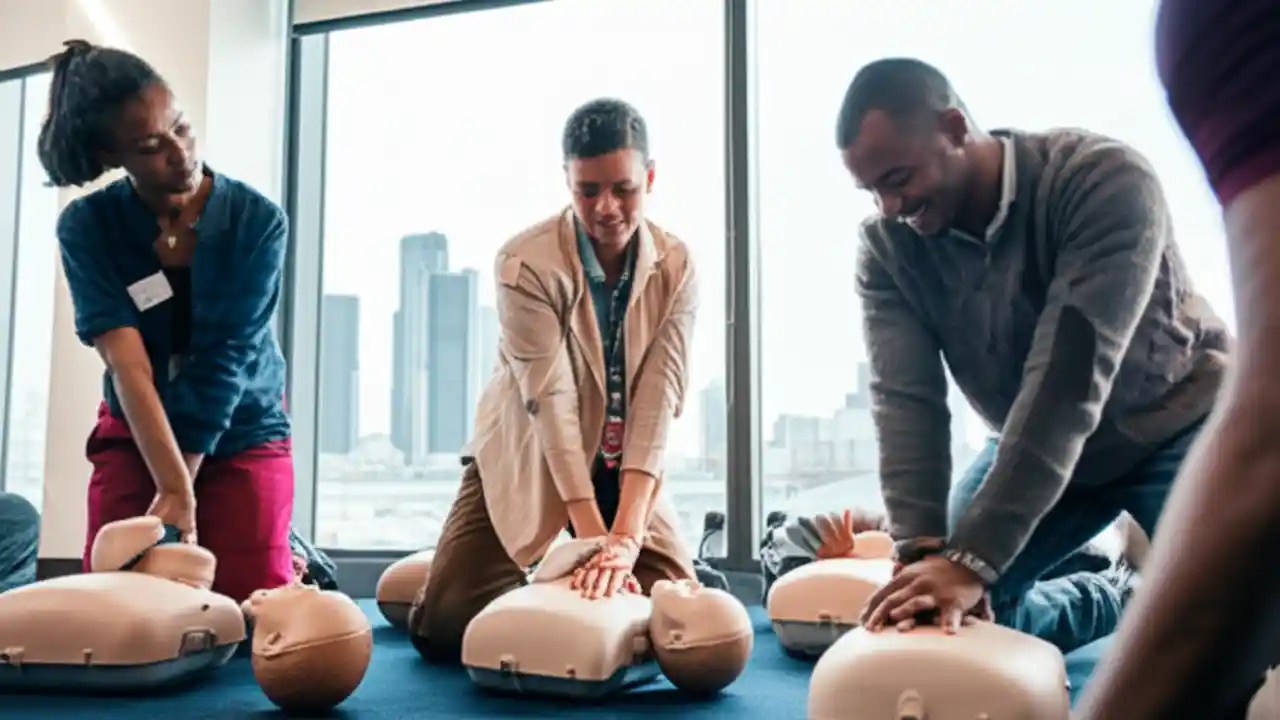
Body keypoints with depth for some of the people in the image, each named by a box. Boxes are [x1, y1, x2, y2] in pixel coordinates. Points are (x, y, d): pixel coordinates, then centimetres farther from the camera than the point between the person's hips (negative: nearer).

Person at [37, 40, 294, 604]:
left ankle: (295, 557, 22)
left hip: (244, 435, -2)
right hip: (134, 434, 2)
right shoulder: (86, 227, -14)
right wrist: (174, 487, -34)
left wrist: (177, 490, -25)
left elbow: (222, 361, -22)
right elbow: (127, 364, -25)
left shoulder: (257, 220, -18)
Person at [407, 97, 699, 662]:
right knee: (441, 629, -13)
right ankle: (526, 590, 21)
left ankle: (569, 578, 22)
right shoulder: (526, 262, -21)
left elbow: (658, 402, -20)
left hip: (624, 471, 3)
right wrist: (593, 539, -35)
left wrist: (626, 537, -32)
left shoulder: (676, 267, -12)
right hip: (526, 461, -2)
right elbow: (551, 402, -28)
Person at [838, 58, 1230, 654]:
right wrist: (921, 549, -36)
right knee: (945, 613, -6)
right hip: (1031, 444, 5)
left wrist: (973, 557, -43)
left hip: (1178, 426, -4)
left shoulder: (1104, 181, -30)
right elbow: (905, 400, -22)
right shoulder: (886, 247, -15)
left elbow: (1066, 381, -37)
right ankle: (1122, 599, 18)